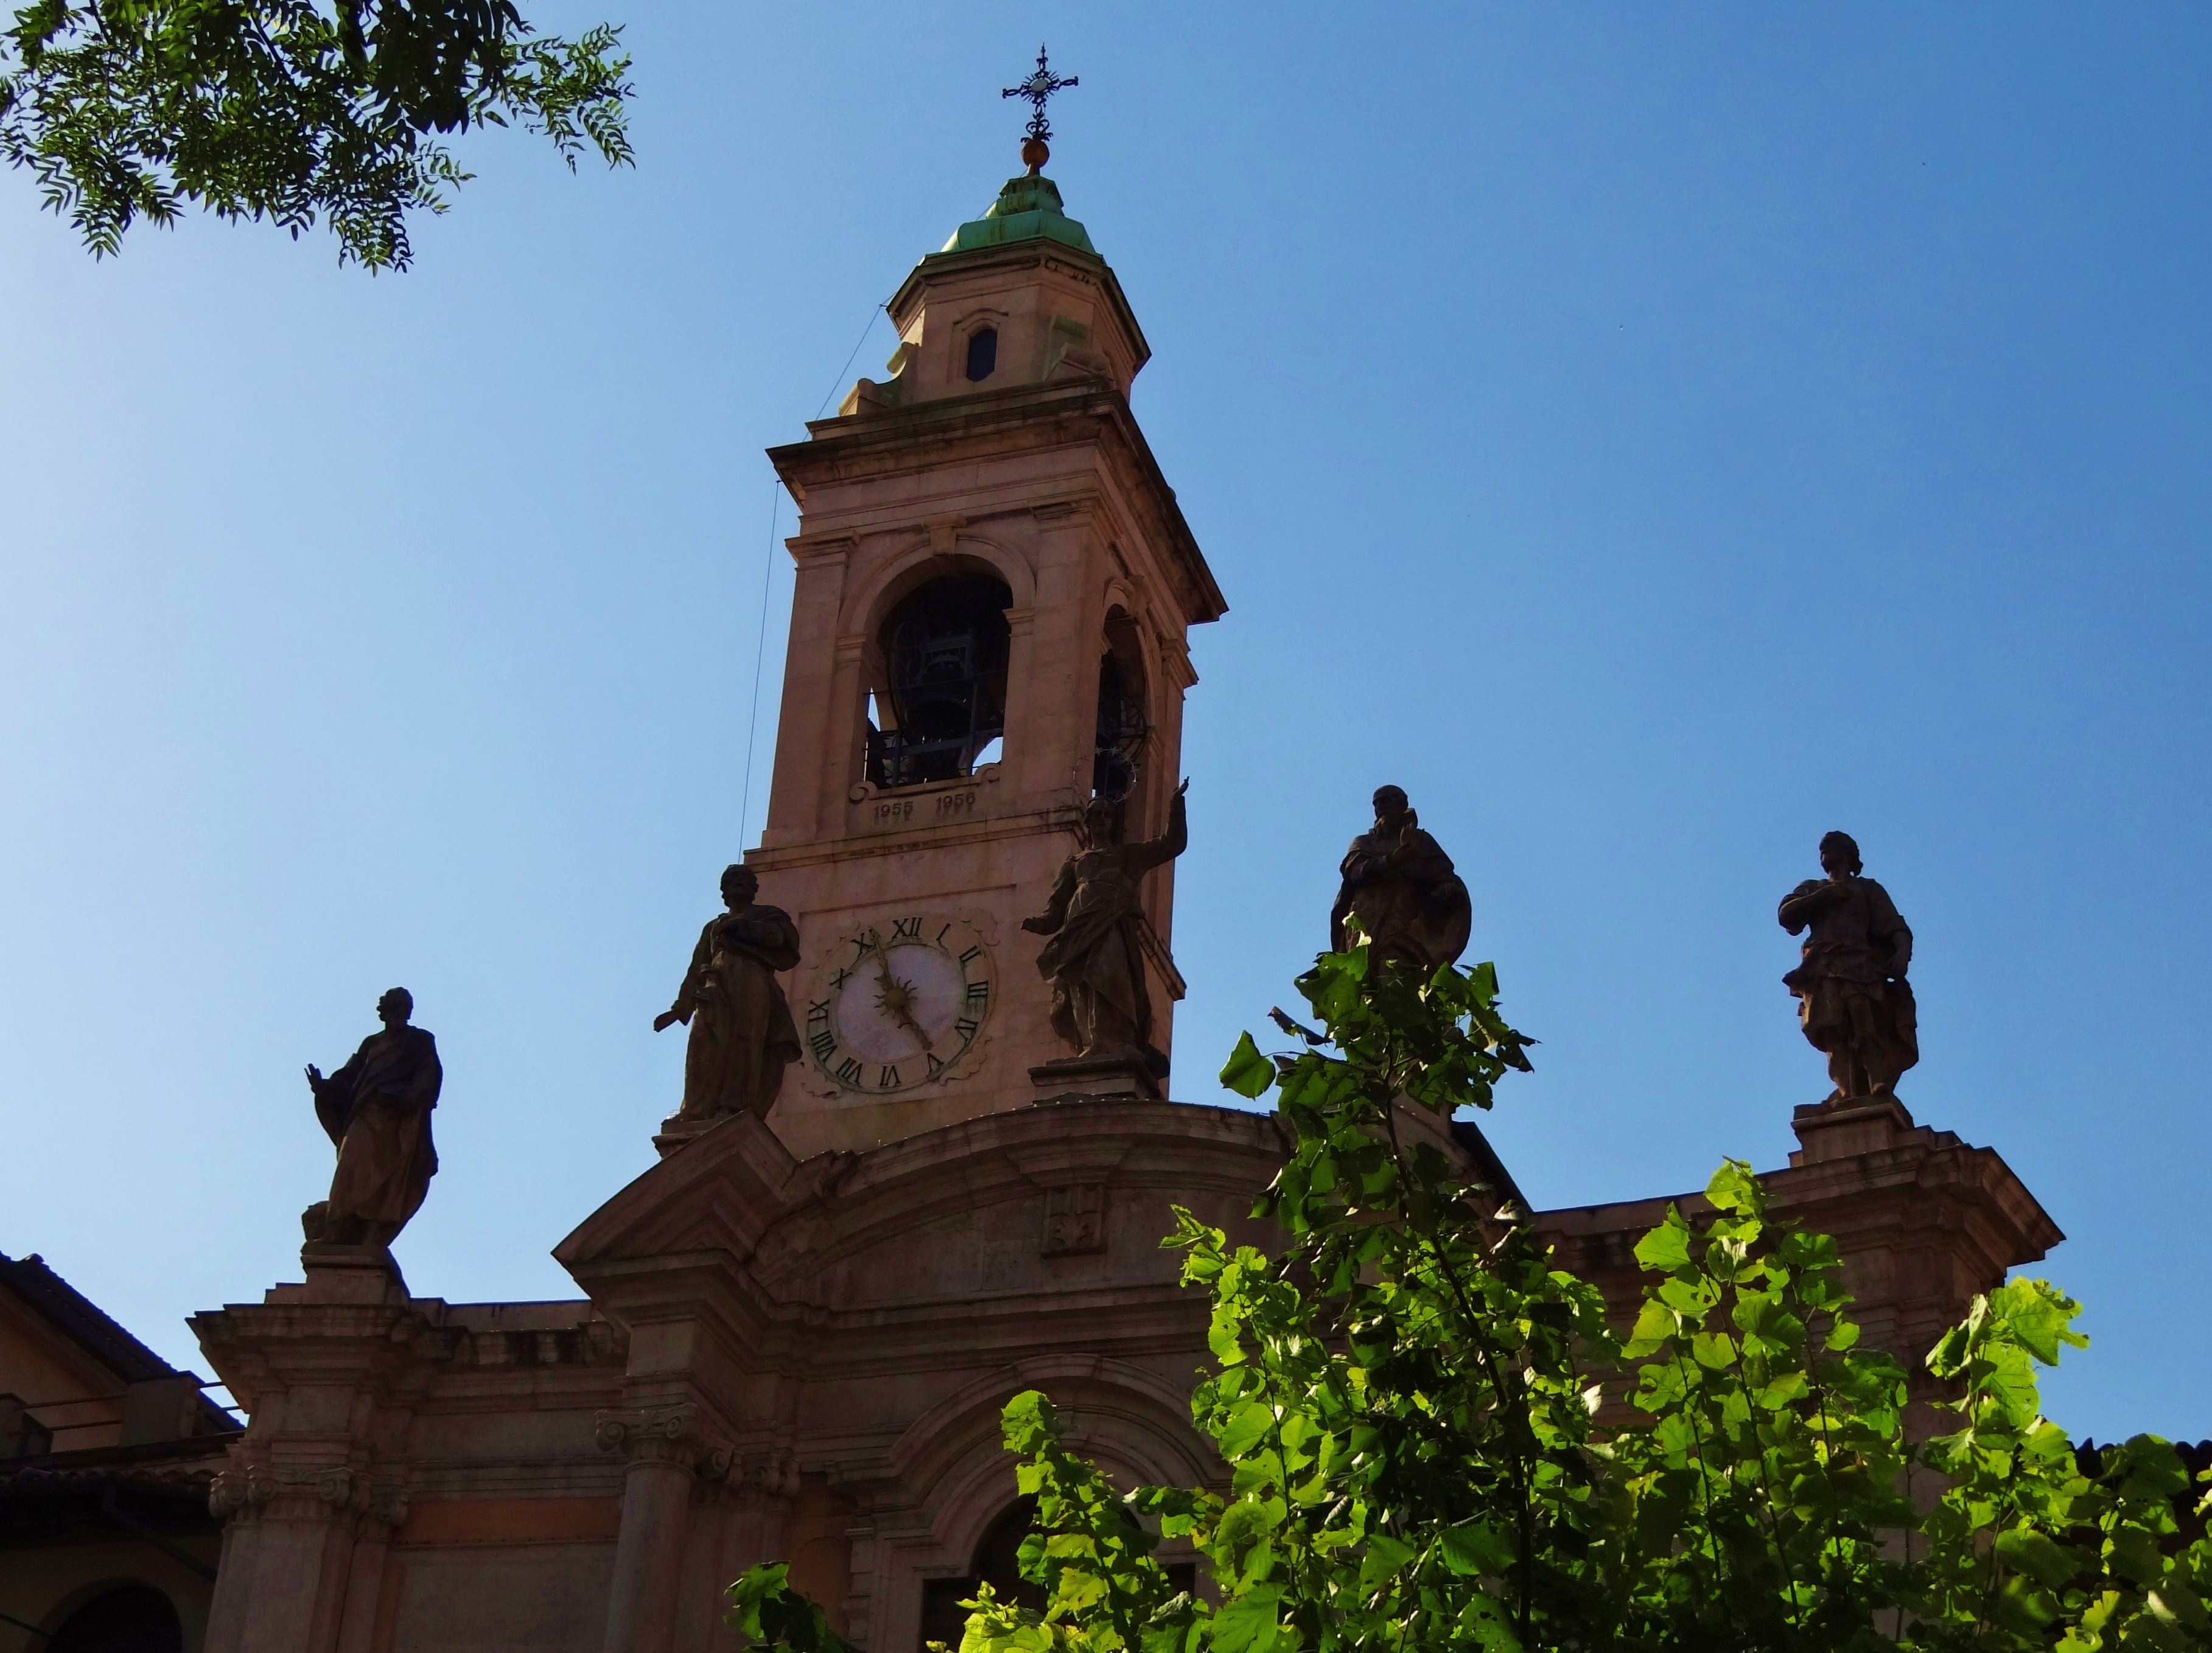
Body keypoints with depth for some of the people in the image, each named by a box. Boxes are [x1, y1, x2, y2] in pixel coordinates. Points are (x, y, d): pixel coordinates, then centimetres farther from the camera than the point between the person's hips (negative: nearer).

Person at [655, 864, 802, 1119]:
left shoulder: (767, 916, 26)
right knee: (706, 1046, -19)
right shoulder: (713, 926, 35)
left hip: (753, 984, -2)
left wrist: (739, 927, -1)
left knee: (744, 1043, -21)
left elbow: (778, 936, 2)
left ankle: (735, 1106, -32)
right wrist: (679, 1008, 14)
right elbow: (696, 971, 26)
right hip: (716, 988, 2)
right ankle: (697, 1113, -30)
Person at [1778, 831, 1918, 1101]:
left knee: (1872, 1037, -20)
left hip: (1863, 970, -2)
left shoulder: (1868, 889, 25)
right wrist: (1825, 895, 5)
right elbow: (1786, 915, 13)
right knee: (1839, 1041, -17)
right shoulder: (1811, 889, 32)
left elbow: (1896, 928, 10)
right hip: (1824, 975, 2)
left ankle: (1881, 1099, -31)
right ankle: (1851, 1098, -29)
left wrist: (1902, 953, -11)